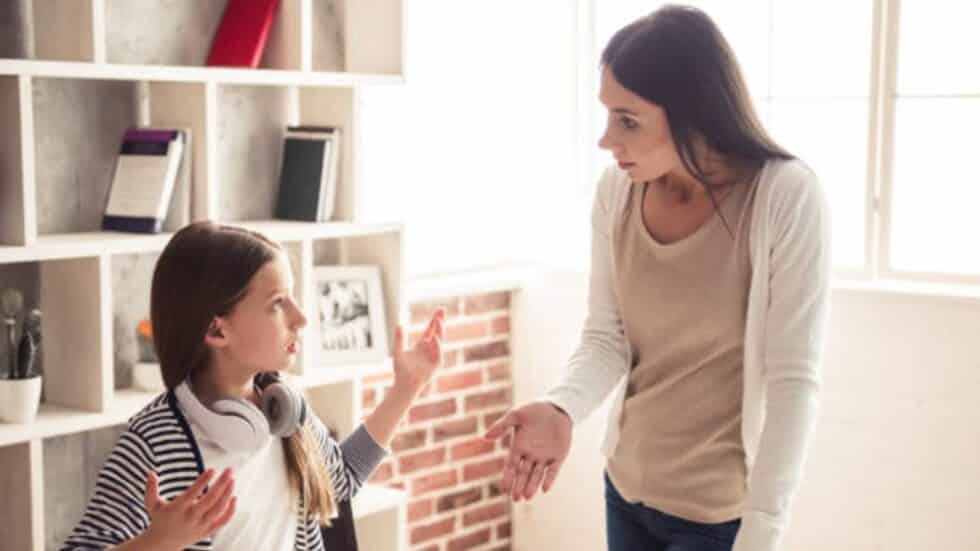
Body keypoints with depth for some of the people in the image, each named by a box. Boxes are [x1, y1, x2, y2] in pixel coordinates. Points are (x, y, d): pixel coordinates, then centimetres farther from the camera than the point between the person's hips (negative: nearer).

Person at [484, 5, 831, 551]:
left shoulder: (787, 197, -20)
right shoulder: (617, 190, -6)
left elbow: (794, 381, -19)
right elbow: (606, 337, -3)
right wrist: (561, 408, -22)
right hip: (626, 488, 5)